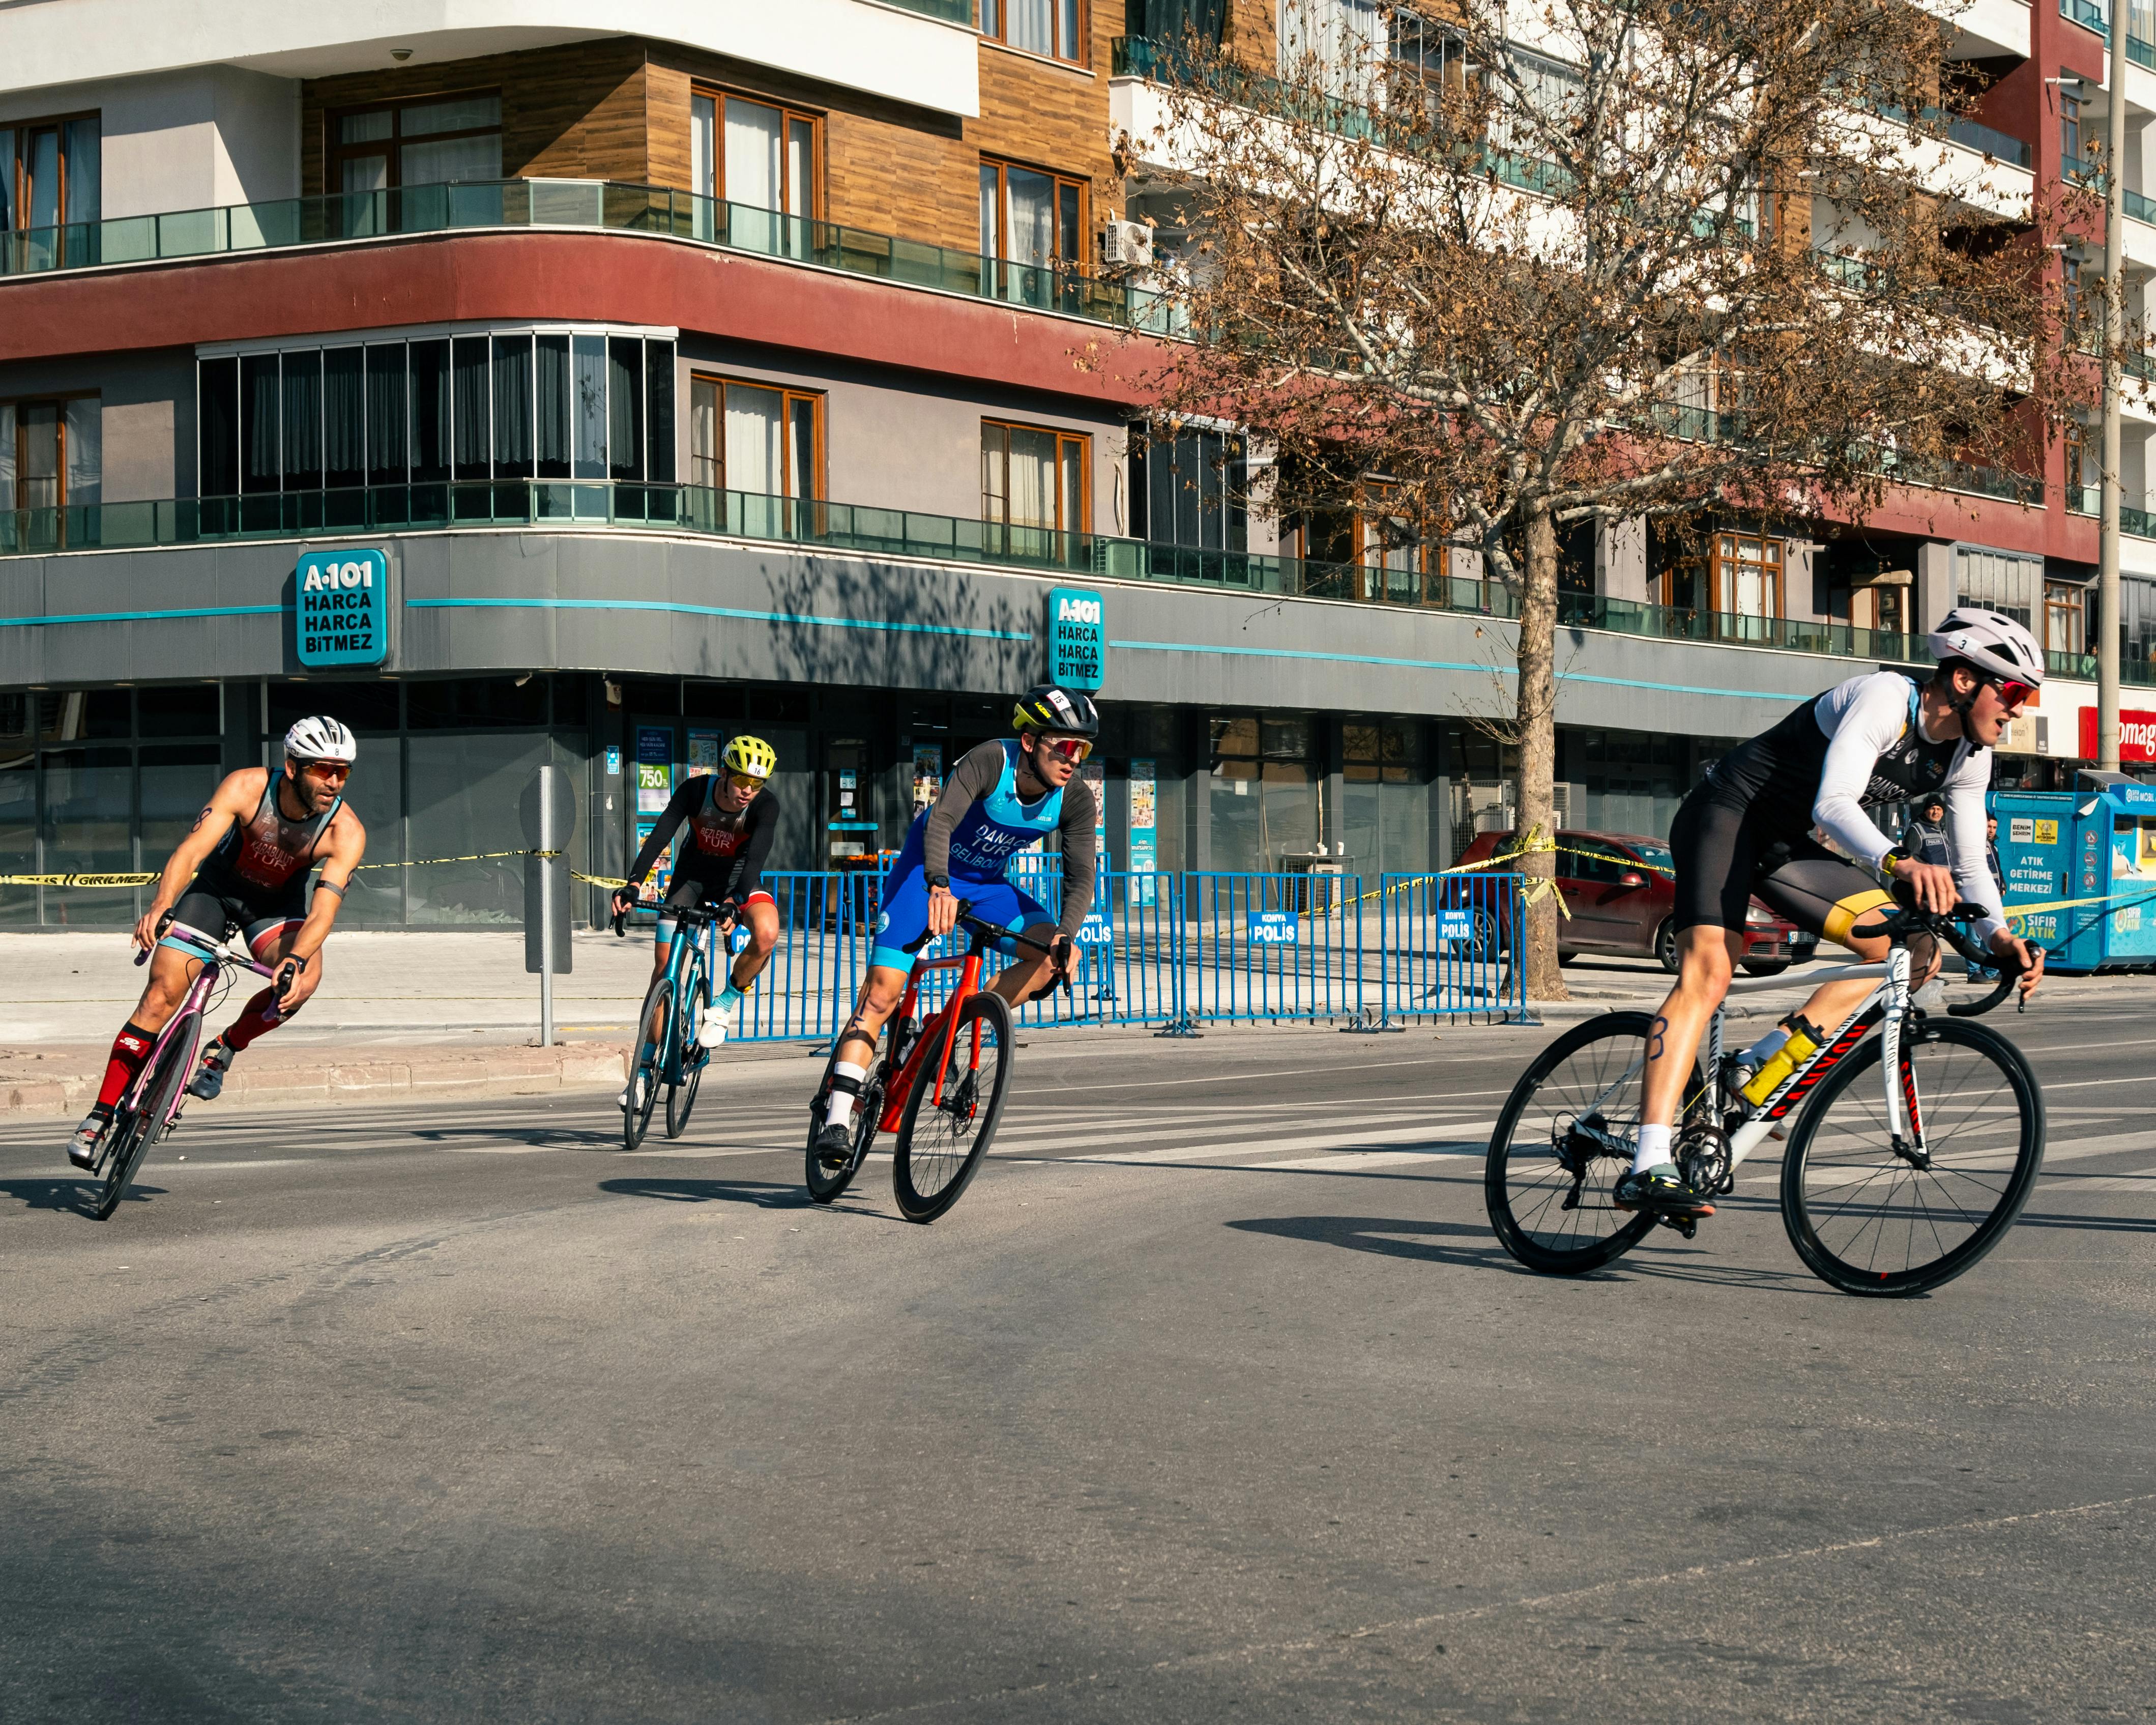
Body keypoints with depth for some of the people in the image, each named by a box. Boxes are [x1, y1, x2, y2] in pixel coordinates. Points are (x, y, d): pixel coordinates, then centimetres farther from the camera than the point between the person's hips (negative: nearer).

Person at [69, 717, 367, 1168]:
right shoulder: (246, 787, -28)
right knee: (163, 992, -13)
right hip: (216, 888, -1)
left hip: (279, 903, 1)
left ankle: (223, 1050, -2)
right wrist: (161, 906, -54)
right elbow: (191, 850, -36)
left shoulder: (346, 831, -27)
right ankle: (101, 1114, -4)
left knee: (304, 980, -28)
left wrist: (294, 960, -53)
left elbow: (322, 911, -34)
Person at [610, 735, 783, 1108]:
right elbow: (660, 836, -33)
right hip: (693, 876, 1)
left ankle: (727, 1001, -6)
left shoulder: (766, 806, -27)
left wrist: (734, 902, -56)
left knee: (766, 934, -33)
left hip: (739, 878, -1)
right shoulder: (695, 790, -25)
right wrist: (633, 884, -48)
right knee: (665, 967, -6)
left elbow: (756, 858, -38)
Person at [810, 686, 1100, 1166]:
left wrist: (1065, 935, -36)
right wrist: (939, 887, -55)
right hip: (926, 871, -5)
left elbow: (1081, 877, -18)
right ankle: (838, 1117, -19)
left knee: (1055, 955, -18)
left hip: (986, 884, 5)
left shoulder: (1076, 799, -14)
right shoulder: (990, 761, -27)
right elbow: (941, 821, -39)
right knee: (883, 989, -18)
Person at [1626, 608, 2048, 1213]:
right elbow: (1833, 803, -37)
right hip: (1726, 815, -8)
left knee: (1915, 954, -4)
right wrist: (1898, 862, -54)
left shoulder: (1969, 758, 1)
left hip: (1789, 845, 9)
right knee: (1708, 974, -26)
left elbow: (1970, 865, 5)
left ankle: (1757, 1064, -3)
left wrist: (2000, 937, -14)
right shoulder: (1883, 698, -24)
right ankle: (1649, 1168, -34)